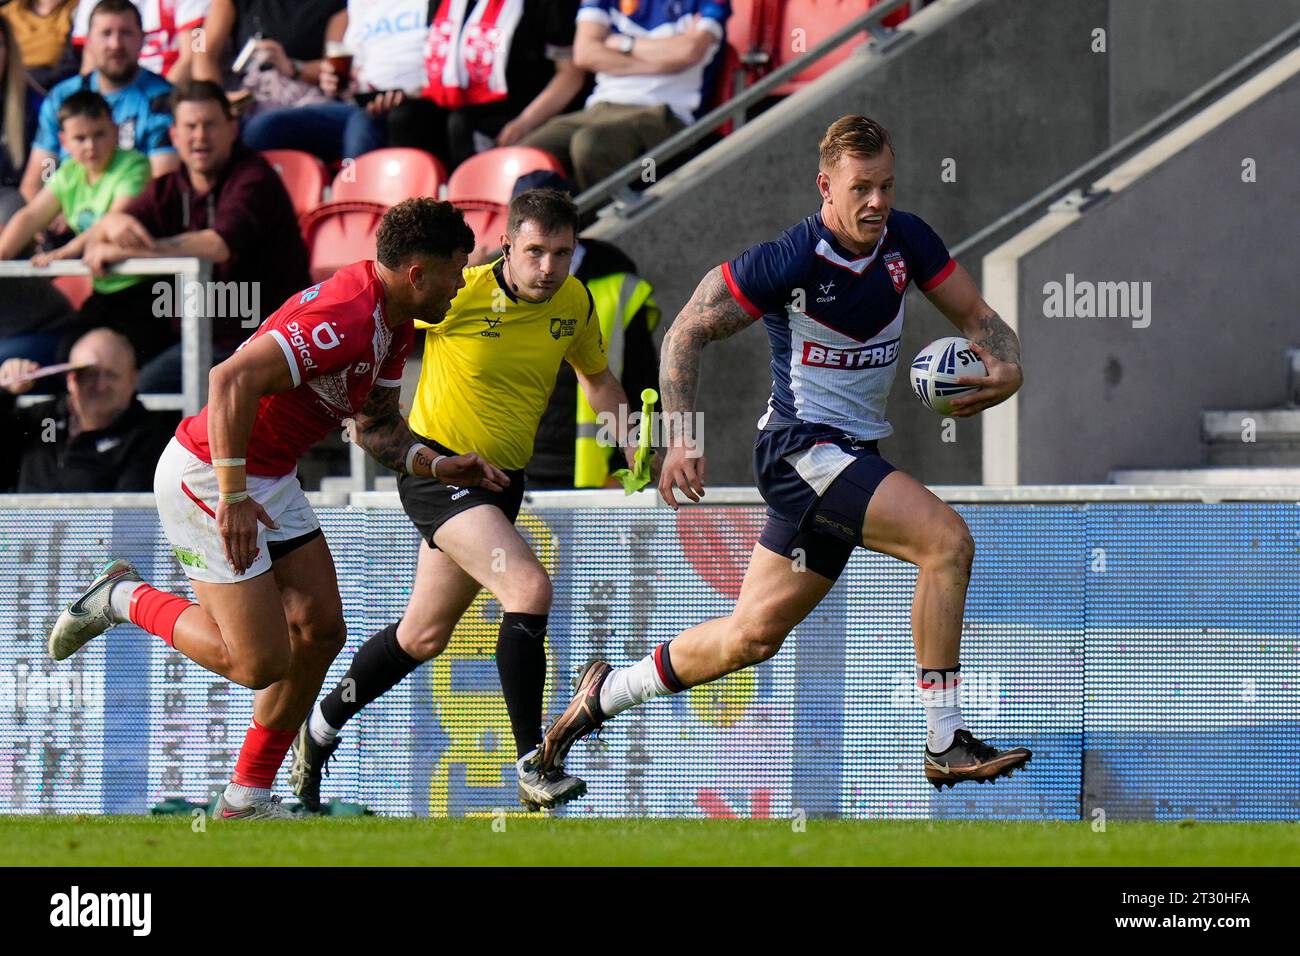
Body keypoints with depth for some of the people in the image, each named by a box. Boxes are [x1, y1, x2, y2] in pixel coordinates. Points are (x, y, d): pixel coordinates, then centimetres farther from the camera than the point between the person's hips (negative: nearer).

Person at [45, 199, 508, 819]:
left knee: (319, 632, 6)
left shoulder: (392, 323, 6)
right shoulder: (345, 318, -28)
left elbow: (377, 426, 19)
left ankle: (249, 795, 17)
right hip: (205, 479, -10)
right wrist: (233, 497, -32)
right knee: (259, 661, -10)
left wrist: (438, 466, 0)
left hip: (271, 480, 10)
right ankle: (125, 600, 11)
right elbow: (233, 381, -35)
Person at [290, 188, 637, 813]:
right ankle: (531, 765, -22)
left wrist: (636, 450, 7)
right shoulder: (460, 293, -20)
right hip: (436, 465, -7)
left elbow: (596, 378, 16)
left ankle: (320, 730, 38)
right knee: (529, 588, -25)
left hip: (502, 479, 7)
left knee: (424, 636, 16)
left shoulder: (575, 304, -3)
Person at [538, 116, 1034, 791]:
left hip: (852, 455, 8)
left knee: (753, 634, 13)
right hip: (801, 446, -8)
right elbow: (687, 332, -10)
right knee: (946, 538, -24)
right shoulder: (789, 261, -18)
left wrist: (1005, 367, -14)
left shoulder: (906, 239, 0)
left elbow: (976, 316, 8)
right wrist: (681, 439, -17)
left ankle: (605, 694, 32)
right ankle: (945, 744, -19)